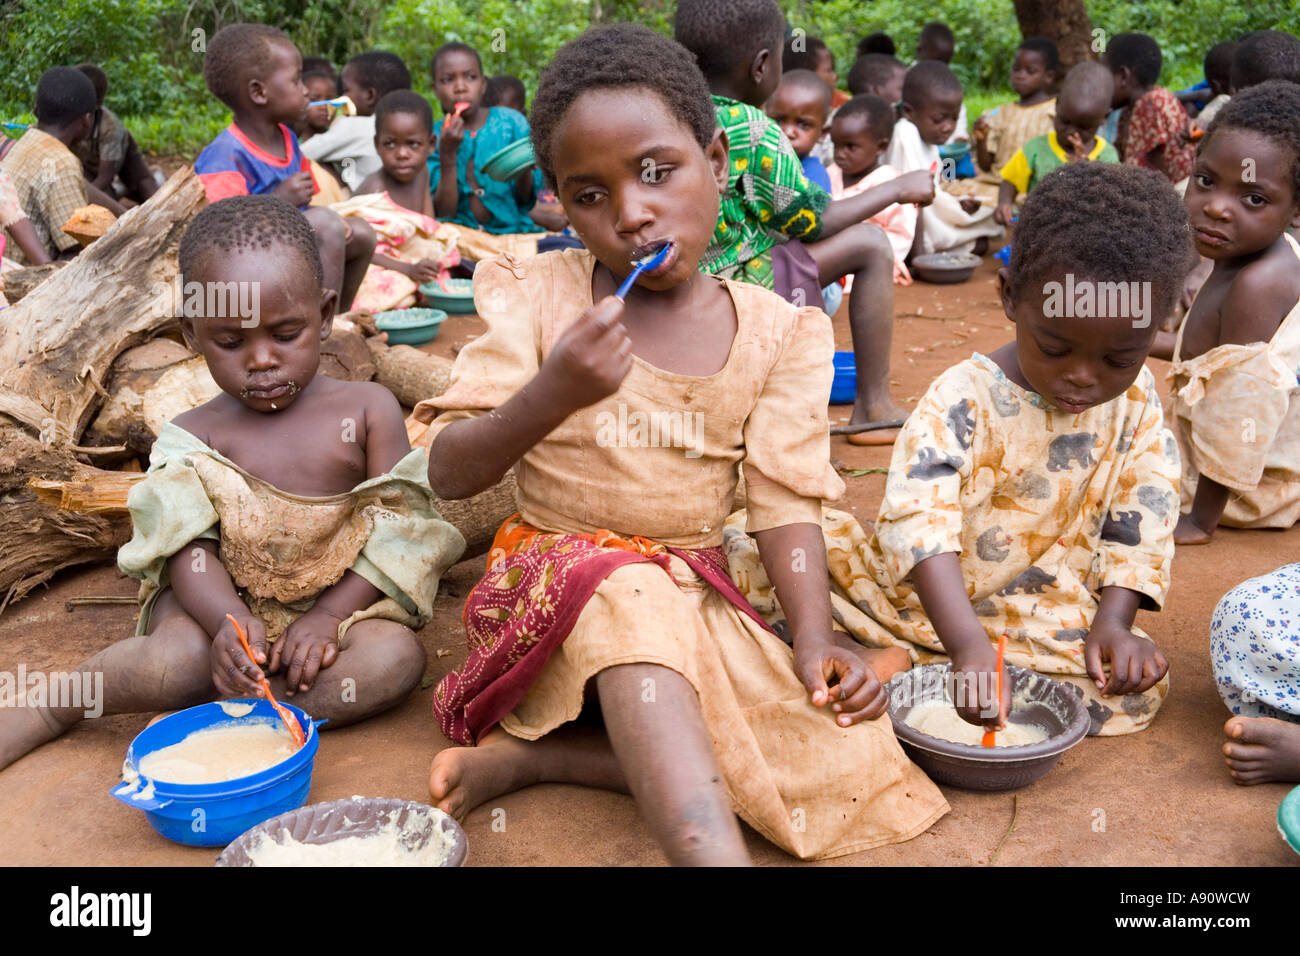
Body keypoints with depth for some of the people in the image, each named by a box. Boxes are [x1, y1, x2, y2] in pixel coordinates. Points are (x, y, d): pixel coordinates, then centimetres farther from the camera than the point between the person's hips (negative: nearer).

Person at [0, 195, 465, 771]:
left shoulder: (367, 410, -4)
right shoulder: (193, 437, -2)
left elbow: (396, 527, -6)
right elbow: (189, 549, -11)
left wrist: (328, 616, -18)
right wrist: (228, 620, -33)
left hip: (342, 597, 1)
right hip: (227, 601, 0)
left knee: (395, 657, -30)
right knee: (181, 658, -32)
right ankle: (46, 709, -6)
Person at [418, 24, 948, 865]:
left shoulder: (776, 330, 1)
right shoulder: (540, 295, -4)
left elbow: (785, 494, -3)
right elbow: (449, 473, -9)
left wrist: (814, 632, -19)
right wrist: (552, 394, -28)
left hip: (696, 597, 3)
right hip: (558, 585, -3)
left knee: (849, 748, -19)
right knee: (628, 593, -37)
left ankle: (530, 754, -18)